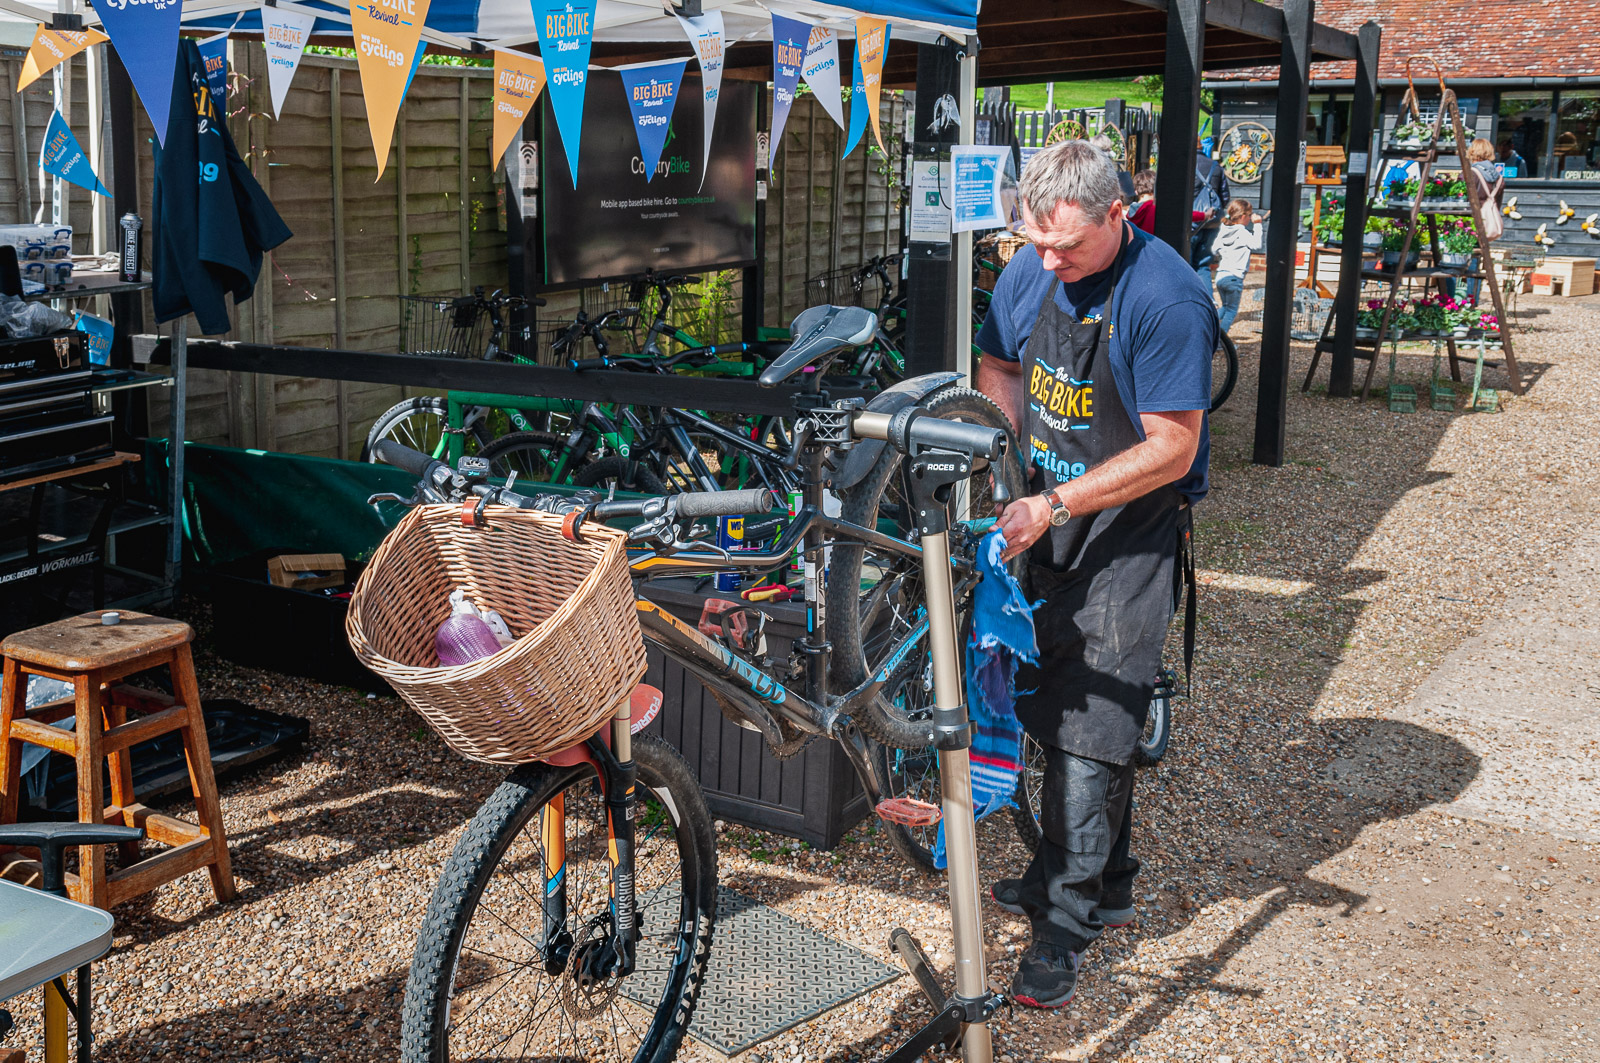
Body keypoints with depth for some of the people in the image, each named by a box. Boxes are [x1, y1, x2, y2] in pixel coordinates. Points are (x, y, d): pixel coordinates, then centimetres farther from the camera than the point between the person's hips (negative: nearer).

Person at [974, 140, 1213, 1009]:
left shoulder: (1166, 299, -21)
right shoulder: (1030, 270, 1)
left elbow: (1171, 450, -21)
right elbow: (1000, 369, 15)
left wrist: (1053, 505, -24)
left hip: (1130, 531, -7)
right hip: (1049, 521, 7)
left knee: (1089, 724, -8)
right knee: (1057, 702, 15)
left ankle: (1066, 922, 4)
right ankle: (1105, 884, 32)